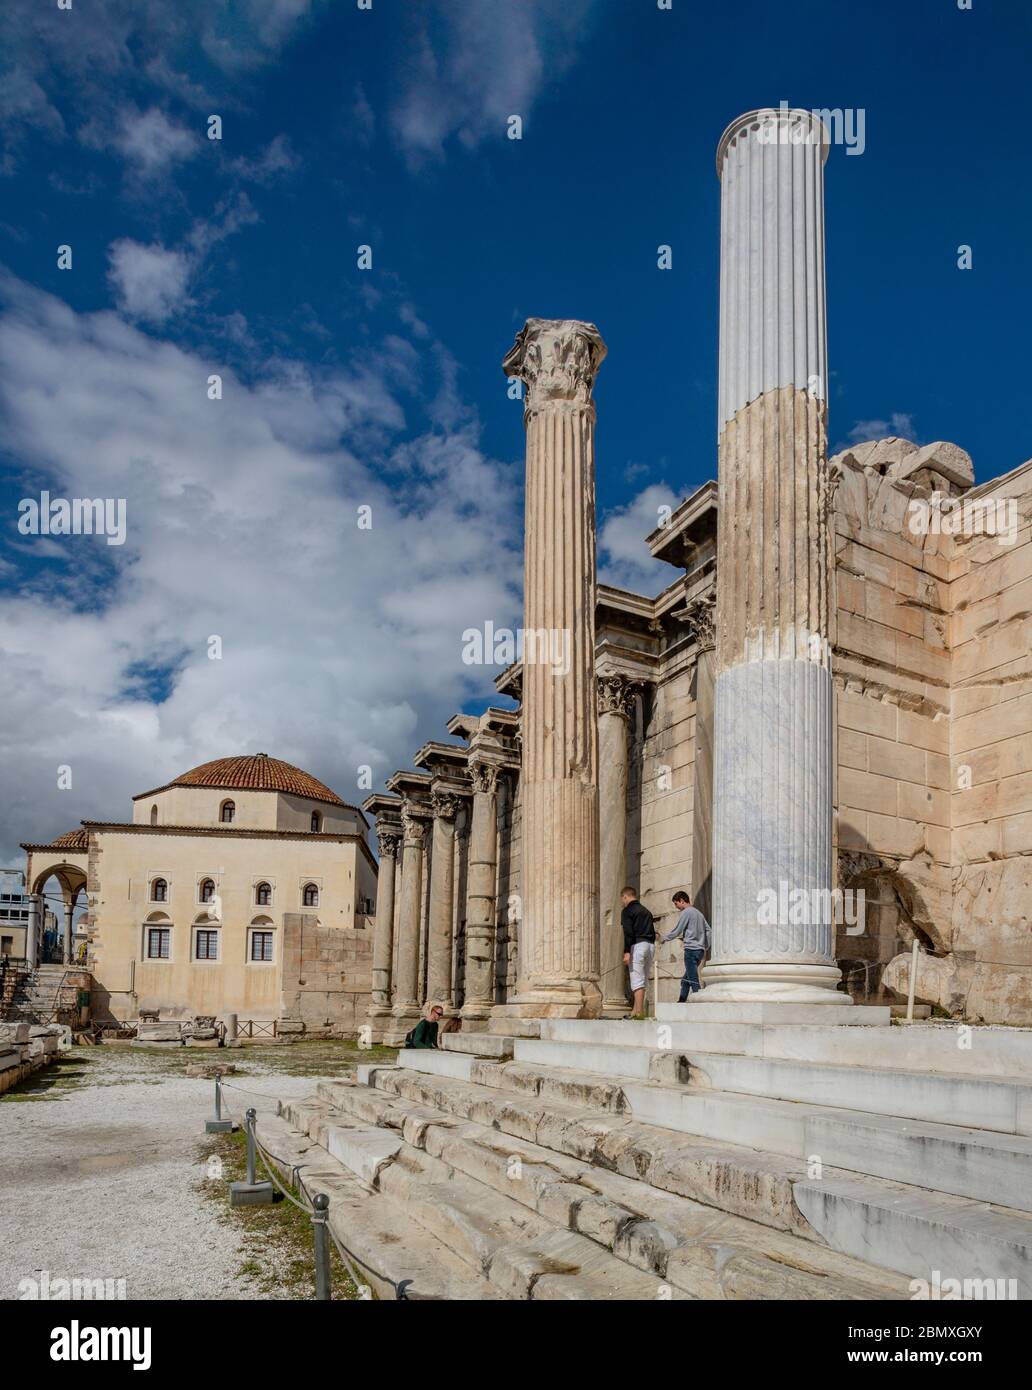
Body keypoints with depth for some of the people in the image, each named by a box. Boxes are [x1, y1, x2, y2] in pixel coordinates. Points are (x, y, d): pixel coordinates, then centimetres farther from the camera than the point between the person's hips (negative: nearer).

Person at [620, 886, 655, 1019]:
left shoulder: (627, 911, -1)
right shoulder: (646, 911, 22)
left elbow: (628, 933, -13)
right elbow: (653, 932, 17)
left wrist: (626, 952, -16)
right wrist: (649, 947, 16)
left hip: (637, 945, -7)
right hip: (650, 945, 7)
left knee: (637, 981, -8)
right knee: (643, 980, 10)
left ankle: (639, 1011, -13)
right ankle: (637, 1009, 9)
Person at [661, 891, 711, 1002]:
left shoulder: (686, 912, -6)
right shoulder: (698, 912, 19)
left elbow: (676, 931, -6)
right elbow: (708, 930, 18)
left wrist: (663, 938, 9)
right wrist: (706, 947, 18)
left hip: (691, 949, -9)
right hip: (700, 950, 9)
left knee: (693, 980, -11)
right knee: (686, 980, 12)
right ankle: (681, 1002, 12)